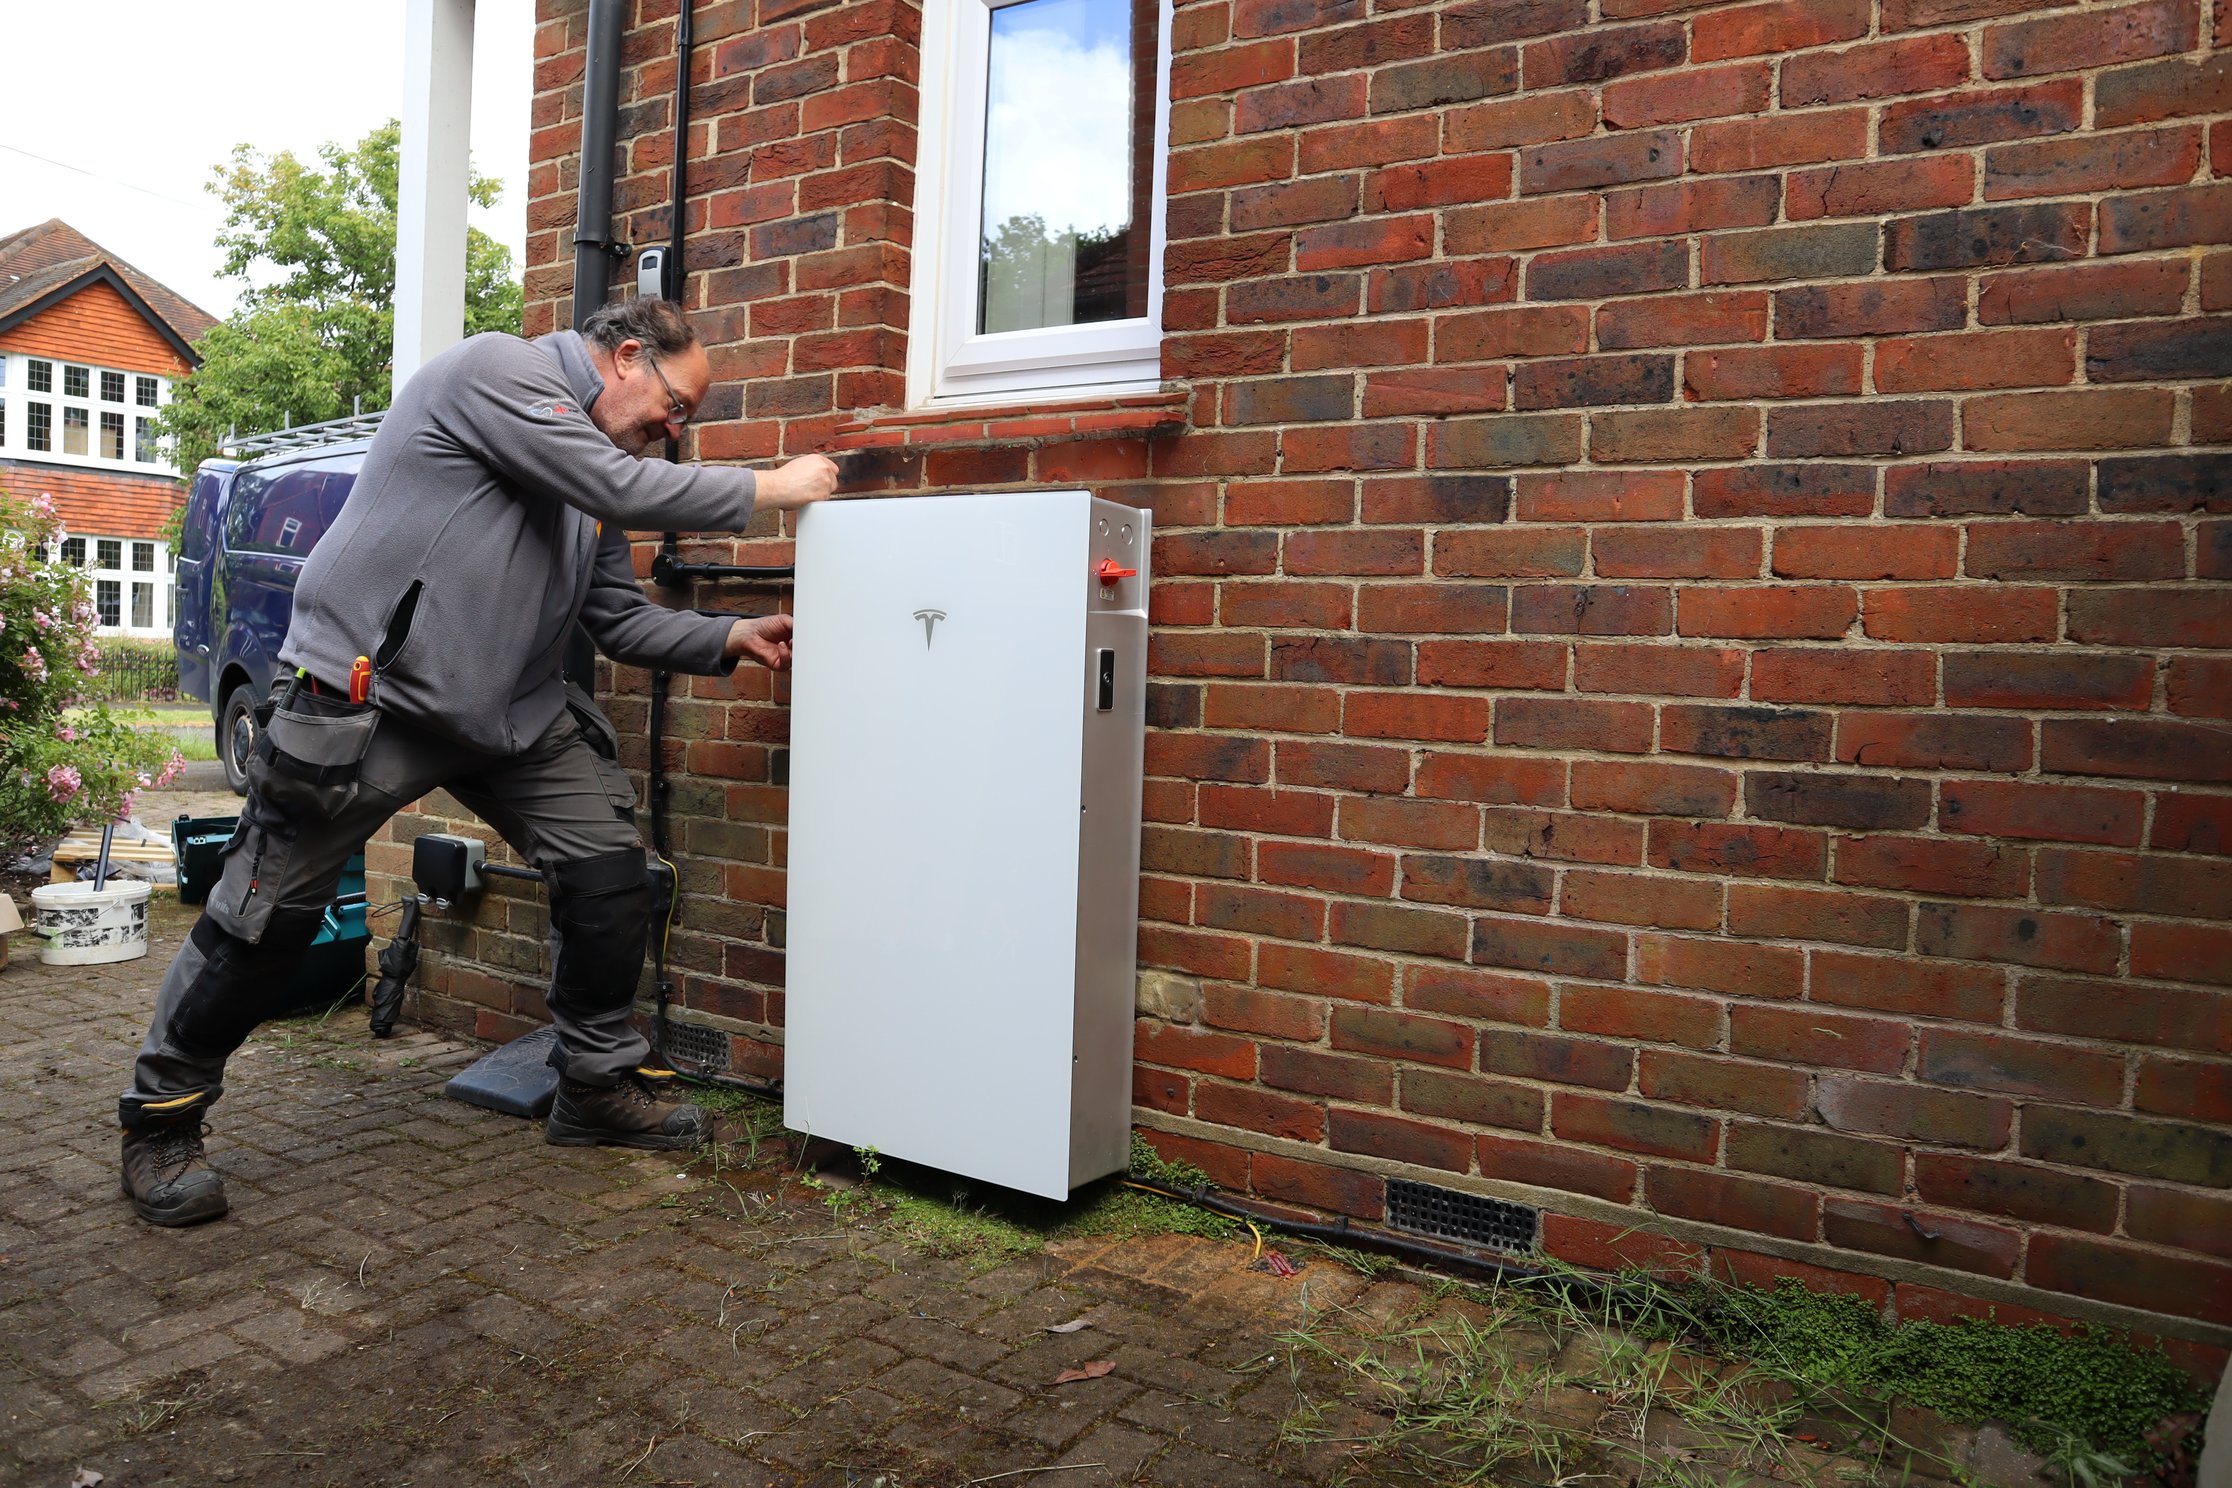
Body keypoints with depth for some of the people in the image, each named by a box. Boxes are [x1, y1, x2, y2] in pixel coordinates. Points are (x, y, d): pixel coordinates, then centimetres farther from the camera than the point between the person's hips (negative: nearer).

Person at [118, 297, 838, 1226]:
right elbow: (623, 490, -21)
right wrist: (769, 489, -13)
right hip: (370, 694, -8)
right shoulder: (500, 369, -10)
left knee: (607, 871, -1)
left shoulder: (590, 477, 15)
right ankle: (161, 1119, 22)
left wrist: (730, 640, 3)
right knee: (271, 912, 1)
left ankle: (600, 1087, 15)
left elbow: (621, 620, 14)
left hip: (510, 710, 8)